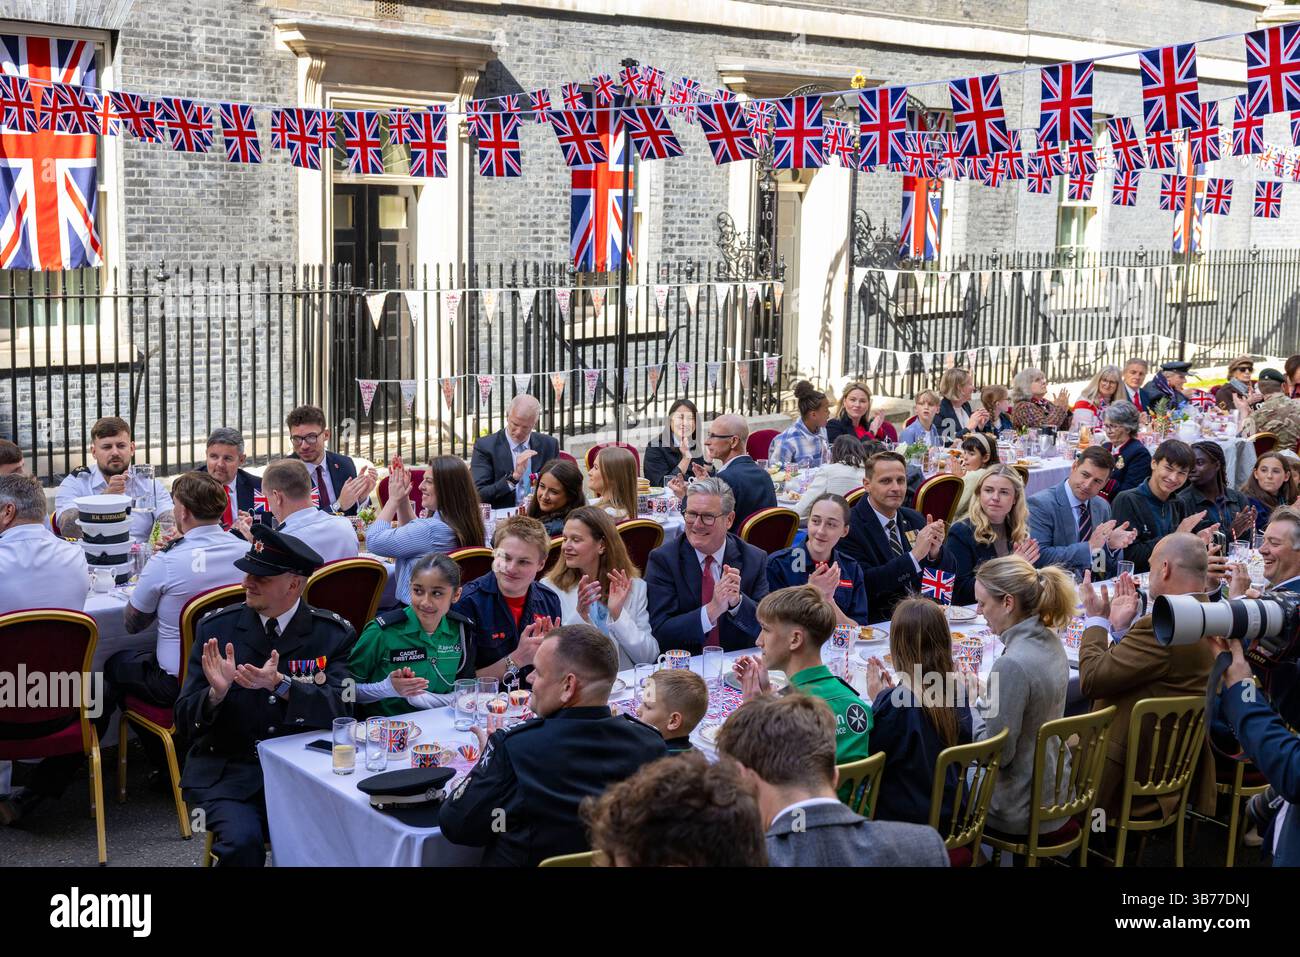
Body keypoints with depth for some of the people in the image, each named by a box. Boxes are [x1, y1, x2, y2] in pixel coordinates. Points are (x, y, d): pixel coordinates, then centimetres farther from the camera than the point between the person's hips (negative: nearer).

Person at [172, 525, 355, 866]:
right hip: (228, 770, 0)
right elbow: (184, 718, 3)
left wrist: (280, 684, -27)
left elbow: (341, 709, -12)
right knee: (242, 840, -28)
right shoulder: (215, 628, 3)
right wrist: (216, 692, -20)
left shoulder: (335, 634, 0)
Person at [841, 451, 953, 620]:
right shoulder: (849, 527, -10)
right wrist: (915, 555, -22)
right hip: (878, 622, -6)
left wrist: (936, 552, -9)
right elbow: (864, 585, -20)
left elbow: (950, 572, 13)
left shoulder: (915, 520, 12)